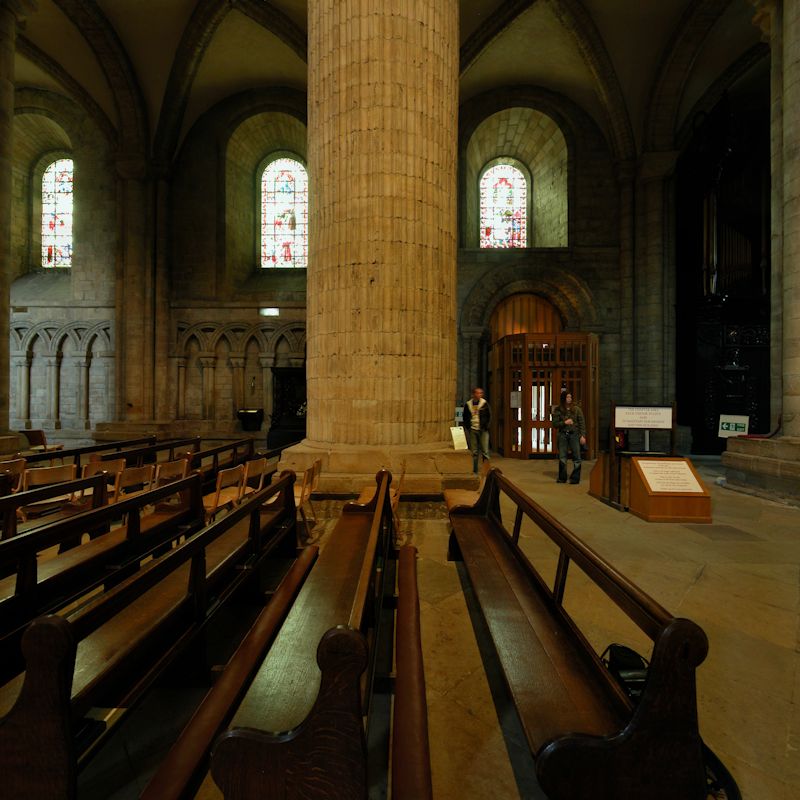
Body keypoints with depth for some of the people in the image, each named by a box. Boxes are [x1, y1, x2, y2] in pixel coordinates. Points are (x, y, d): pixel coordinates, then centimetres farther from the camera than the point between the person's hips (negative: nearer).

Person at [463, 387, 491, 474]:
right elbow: (465, 418, 14)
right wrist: (467, 427, 2)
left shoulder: (484, 403, 0)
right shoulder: (468, 404, 6)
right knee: (474, 452, 6)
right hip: (472, 430, 2)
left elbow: (489, 416, 4)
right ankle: (474, 471, 13)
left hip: (483, 430, -2)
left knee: (485, 451, -3)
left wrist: (486, 427, -5)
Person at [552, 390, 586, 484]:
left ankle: (575, 478, 9)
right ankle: (562, 478, 18)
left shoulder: (576, 409, 2)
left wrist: (583, 436, -5)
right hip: (562, 435, 1)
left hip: (574, 434, 0)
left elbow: (582, 423, 2)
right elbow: (555, 424, 2)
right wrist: (564, 422, -13)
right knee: (562, 458, 7)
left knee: (577, 457, -1)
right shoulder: (557, 410, 2)